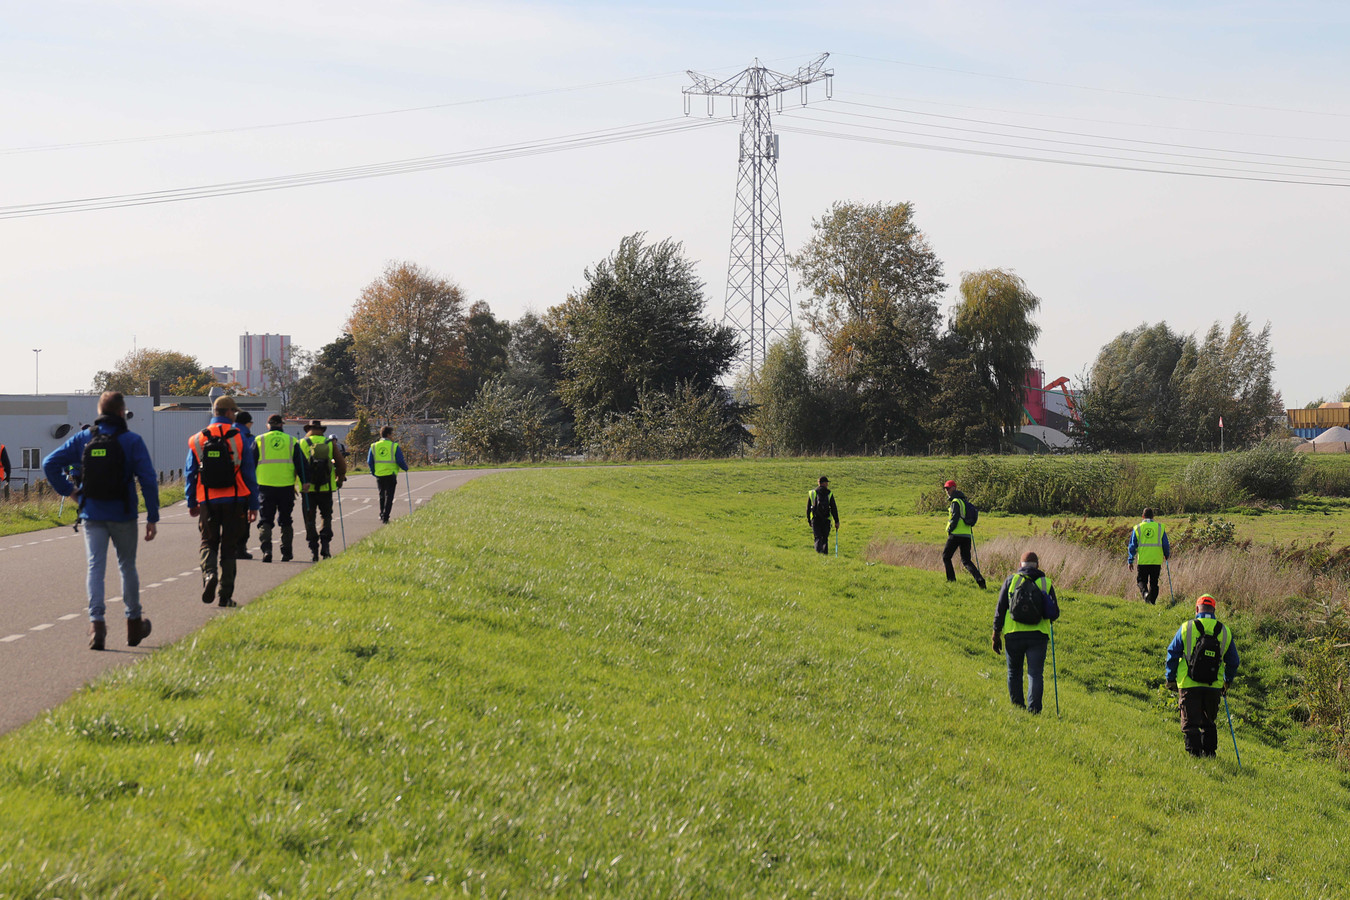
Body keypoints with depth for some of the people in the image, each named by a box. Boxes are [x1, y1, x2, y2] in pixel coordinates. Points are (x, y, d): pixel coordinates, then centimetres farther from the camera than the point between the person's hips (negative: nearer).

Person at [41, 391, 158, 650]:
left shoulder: (83, 438, 2)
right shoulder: (132, 441, -6)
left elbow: (50, 463, -1)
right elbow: (148, 480, -9)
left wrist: (67, 490, 7)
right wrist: (152, 517, -5)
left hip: (92, 515, 1)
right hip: (123, 515, -1)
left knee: (95, 568, 1)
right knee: (127, 568, 14)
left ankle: (97, 623, -15)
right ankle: (134, 624, 24)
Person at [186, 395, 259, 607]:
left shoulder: (197, 439, 3)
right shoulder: (238, 438, -3)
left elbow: (190, 474, 7)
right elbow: (249, 474, -3)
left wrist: (191, 502, 17)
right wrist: (253, 505, 3)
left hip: (208, 502, 1)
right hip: (234, 502, -1)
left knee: (208, 543, 15)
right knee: (228, 547, 7)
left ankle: (209, 574, -14)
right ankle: (226, 595, 6)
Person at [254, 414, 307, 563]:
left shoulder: (259, 440, 5)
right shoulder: (292, 441, 7)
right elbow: (301, 463, 3)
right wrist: (304, 482, 2)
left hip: (265, 485, -1)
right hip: (287, 486, 1)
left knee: (265, 520, 2)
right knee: (285, 520, 13)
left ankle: (266, 549, -18)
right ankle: (286, 553, 13)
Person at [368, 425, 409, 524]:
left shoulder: (373, 446, 4)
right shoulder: (394, 446, -7)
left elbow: (369, 462, 5)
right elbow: (400, 461, -8)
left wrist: (373, 472, 18)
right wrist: (406, 468, 11)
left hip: (379, 475, 4)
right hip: (391, 475, -4)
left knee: (382, 495, 21)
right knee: (389, 496, 2)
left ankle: (382, 515, 28)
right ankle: (385, 517, -6)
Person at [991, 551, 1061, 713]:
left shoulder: (1011, 580, 5)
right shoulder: (1046, 583, 7)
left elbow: (1000, 609, 2)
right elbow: (1055, 613, 8)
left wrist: (996, 635, 6)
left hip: (1013, 634, 0)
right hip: (1038, 635, 0)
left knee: (1014, 672, 15)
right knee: (1036, 674, -1)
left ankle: (1017, 706, 16)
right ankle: (1034, 709, -12)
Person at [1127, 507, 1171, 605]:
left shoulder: (1137, 528, 2)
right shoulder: (1160, 527, 3)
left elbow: (1132, 546, 2)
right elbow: (1166, 545, 7)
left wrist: (1130, 561, 8)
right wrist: (1167, 556, 24)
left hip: (1142, 560, -1)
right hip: (1156, 561, 1)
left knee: (1141, 580, 9)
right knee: (1154, 582, 11)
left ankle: (1144, 592, -19)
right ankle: (1152, 601, 9)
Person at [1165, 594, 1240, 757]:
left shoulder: (1186, 628, -3)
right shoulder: (1225, 631, 6)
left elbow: (1172, 654, 0)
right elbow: (1233, 661, 13)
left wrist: (1170, 679, 10)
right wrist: (1227, 681, 27)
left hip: (1189, 684, -3)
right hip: (1214, 686, 3)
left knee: (1190, 723, 1)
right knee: (1209, 722, 19)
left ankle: (1194, 752, -7)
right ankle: (1209, 752, 19)